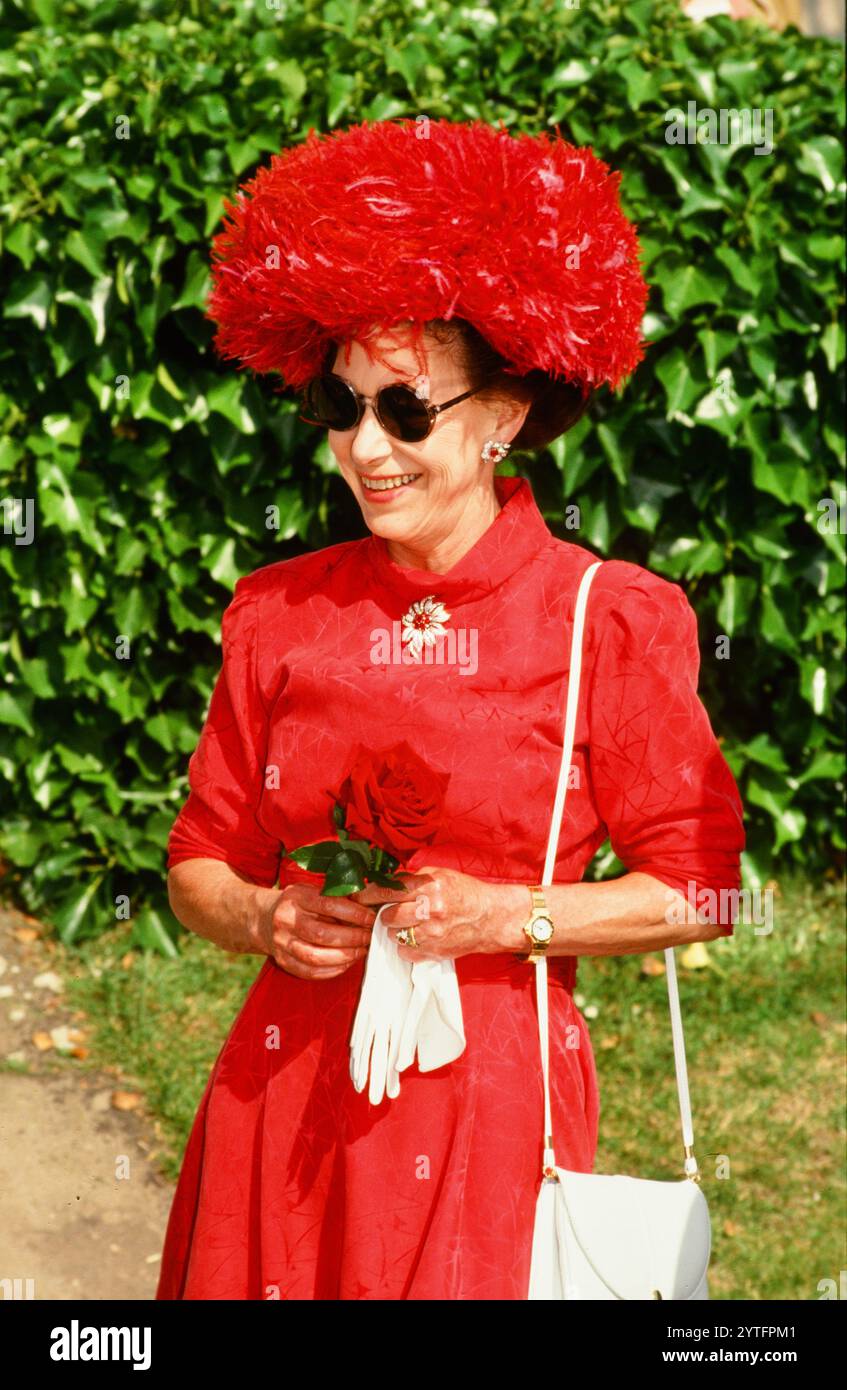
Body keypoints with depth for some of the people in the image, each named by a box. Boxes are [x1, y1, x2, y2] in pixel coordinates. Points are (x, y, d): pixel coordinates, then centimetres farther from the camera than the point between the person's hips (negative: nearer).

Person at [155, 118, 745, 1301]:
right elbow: (202, 859, 11)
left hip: (491, 1101, -3)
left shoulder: (608, 622, -6)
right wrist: (264, 919, -10)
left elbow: (699, 887, -2)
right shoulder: (279, 614, 4)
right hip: (288, 1094, 3)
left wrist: (512, 917, -14)